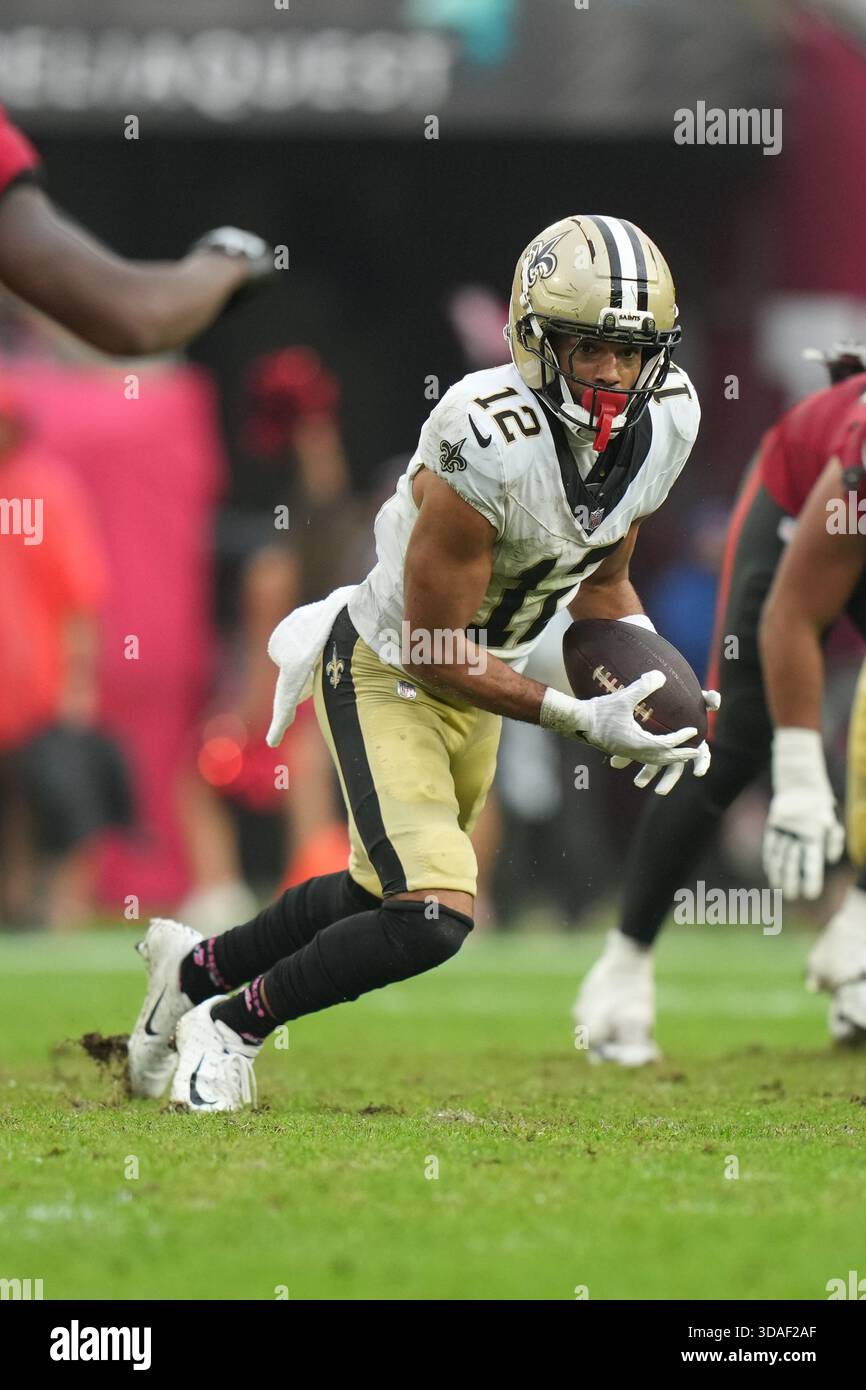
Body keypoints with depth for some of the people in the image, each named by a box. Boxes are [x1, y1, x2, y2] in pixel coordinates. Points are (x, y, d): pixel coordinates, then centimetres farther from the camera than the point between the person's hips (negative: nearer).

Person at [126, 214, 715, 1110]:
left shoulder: (665, 423, -11)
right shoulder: (489, 439, -34)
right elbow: (433, 645, -25)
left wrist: (650, 691, -9)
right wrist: (580, 721, -28)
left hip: (473, 678, 8)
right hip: (384, 673, -8)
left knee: (384, 893, 23)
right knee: (432, 917, -22)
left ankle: (195, 967, 48)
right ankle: (229, 1025, 0)